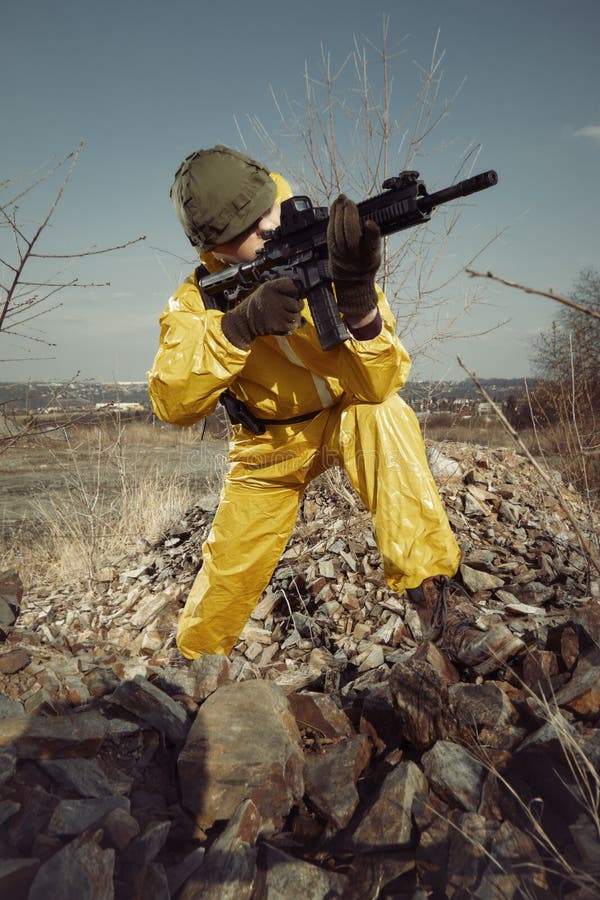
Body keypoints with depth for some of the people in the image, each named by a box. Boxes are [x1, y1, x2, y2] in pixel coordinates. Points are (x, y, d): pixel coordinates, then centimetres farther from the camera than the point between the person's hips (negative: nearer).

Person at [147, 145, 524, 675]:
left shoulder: (323, 258, -22)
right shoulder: (197, 300, -16)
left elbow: (378, 384, -30)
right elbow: (171, 404, -30)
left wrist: (359, 299, -48)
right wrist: (238, 327, -43)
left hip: (348, 418, -1)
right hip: (269, 447, 1)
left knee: (385, 413, -35)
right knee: (228, 574, -2)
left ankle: (434, 597, -31)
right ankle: (193, 662, 32)